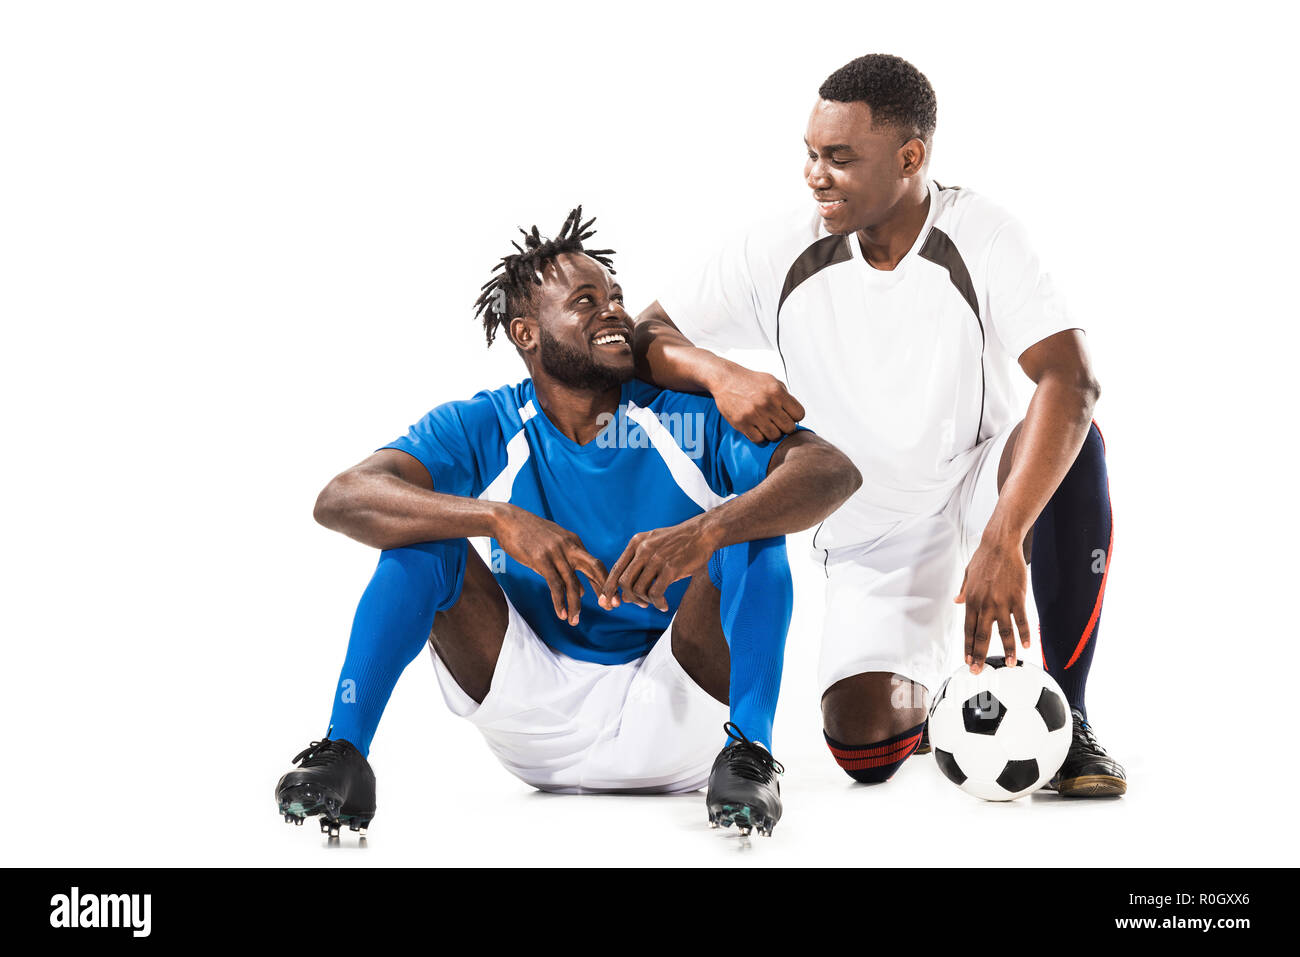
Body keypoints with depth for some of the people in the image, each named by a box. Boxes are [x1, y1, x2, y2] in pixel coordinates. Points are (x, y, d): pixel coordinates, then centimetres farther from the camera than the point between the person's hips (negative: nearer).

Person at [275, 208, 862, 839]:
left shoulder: (690, 417, -5)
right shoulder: (483, 430, -3)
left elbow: (833, 472, -20)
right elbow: (341, 500, -19)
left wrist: (705, 531, -40)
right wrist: (502, 519, -36)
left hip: (671, 720, 0)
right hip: (539, 728, 1)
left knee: (748, 523, -19)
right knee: (422, 528, -14)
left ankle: (748, 752, -28)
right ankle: (342, 754, -23)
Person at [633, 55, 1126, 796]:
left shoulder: (981, 237, -19)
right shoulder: (781, 253, -11)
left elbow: (1072, 381, -32)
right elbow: (642, 339, -7)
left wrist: (1002, 541, -44)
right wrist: (719, 373, -31)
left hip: (982, 487, -1)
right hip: (872, 534, 2)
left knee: (1071, 441, -36)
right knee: (863, 747, -20)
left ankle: (1069, 716, -20)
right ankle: (927, 691, 21)